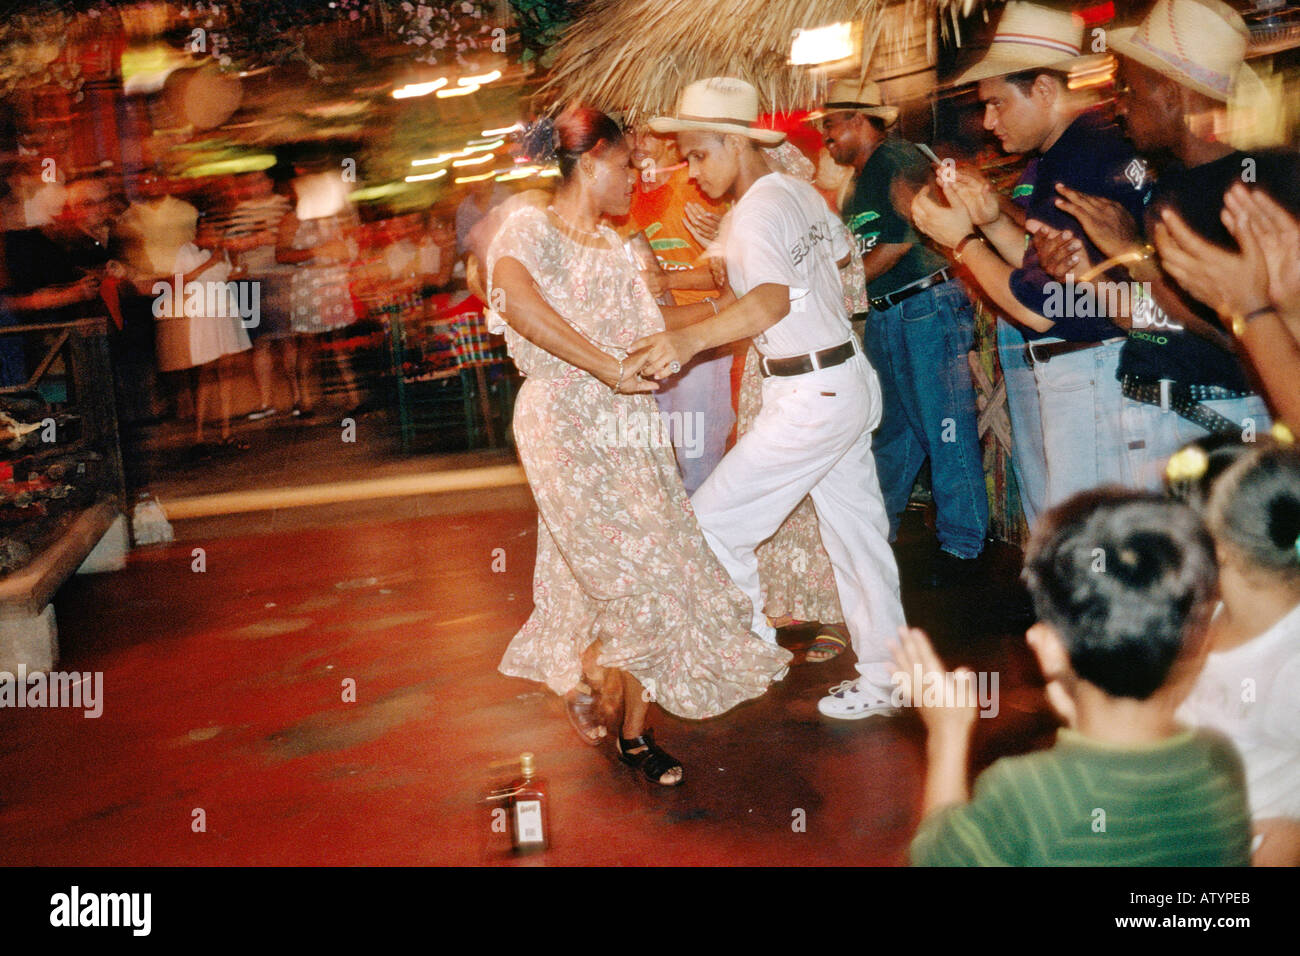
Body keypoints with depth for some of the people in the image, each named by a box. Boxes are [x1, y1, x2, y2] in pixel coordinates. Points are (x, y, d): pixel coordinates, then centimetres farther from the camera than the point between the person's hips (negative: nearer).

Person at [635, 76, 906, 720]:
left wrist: (690, 339, -49)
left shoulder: (755, 213, -17)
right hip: (850, 378, 10)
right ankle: (883, 673, 23)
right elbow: (841, 255, 28)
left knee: (712, 520, -5)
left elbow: (772, 299, -34)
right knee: (854, 530, 15)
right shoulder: (801, 192, 10)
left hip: (810, 398, -10)